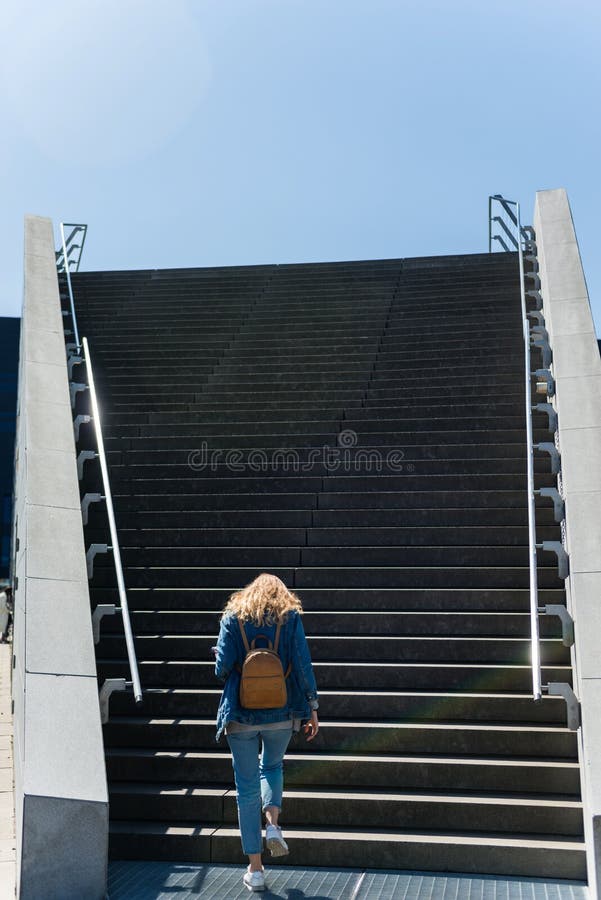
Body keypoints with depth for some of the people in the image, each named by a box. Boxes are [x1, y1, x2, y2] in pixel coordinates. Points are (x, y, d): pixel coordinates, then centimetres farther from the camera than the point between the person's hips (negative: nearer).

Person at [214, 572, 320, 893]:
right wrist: (313, 709, 1)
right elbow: (303, 665, -5)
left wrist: (221, 667, 16)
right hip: (282, 713, 1)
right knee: (272, 767, 28)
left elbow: (223, 666, -7)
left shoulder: (233, 616, 2)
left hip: (241, 714, -1)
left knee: (247, 789, 8)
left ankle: (255, 869, 11)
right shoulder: (290, 616, 1)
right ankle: (273, 825, 5)